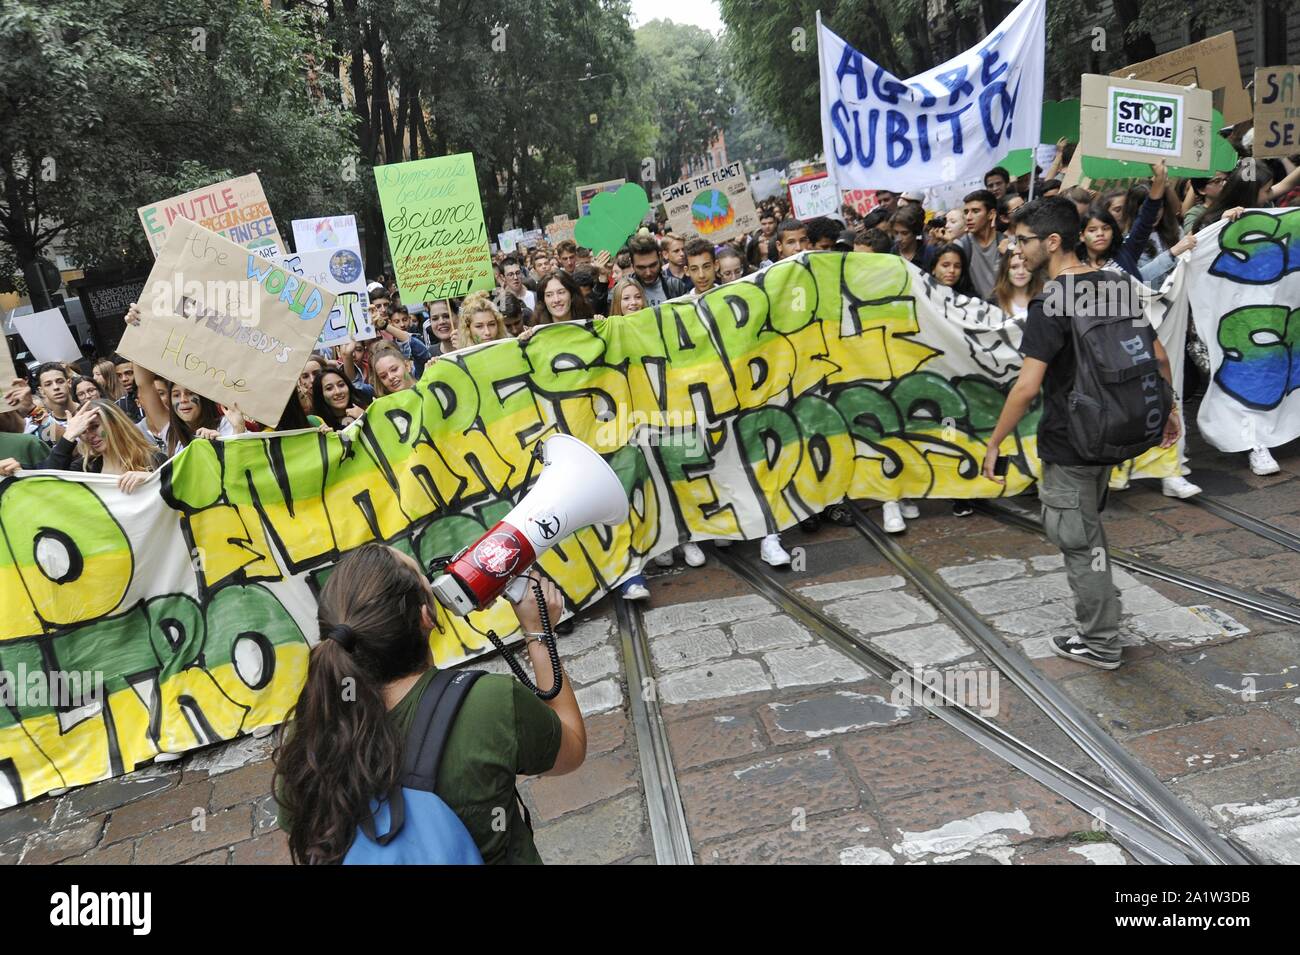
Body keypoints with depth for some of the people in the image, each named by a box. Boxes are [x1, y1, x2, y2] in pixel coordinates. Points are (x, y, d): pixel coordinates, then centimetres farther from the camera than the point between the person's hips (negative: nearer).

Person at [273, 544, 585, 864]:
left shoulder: (307, 736, -23)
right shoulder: (496, 705, -33)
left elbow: (308, 849, -6)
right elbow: (573, 748, -12)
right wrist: (537, 633, -7)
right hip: (500, 855, -2)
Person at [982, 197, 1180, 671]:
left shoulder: (1051, 302, -20)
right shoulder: (1112, 285, 4)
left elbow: (1028, 386, -25)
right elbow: (1157, 354, 10)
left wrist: (994, 444, -17)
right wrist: (1168, 408, 22)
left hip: (1069, 442, -8)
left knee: (1077, 539, 5)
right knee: (1088, 524, 25)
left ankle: (1100, 643, 18)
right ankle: (1103, 612, 38)